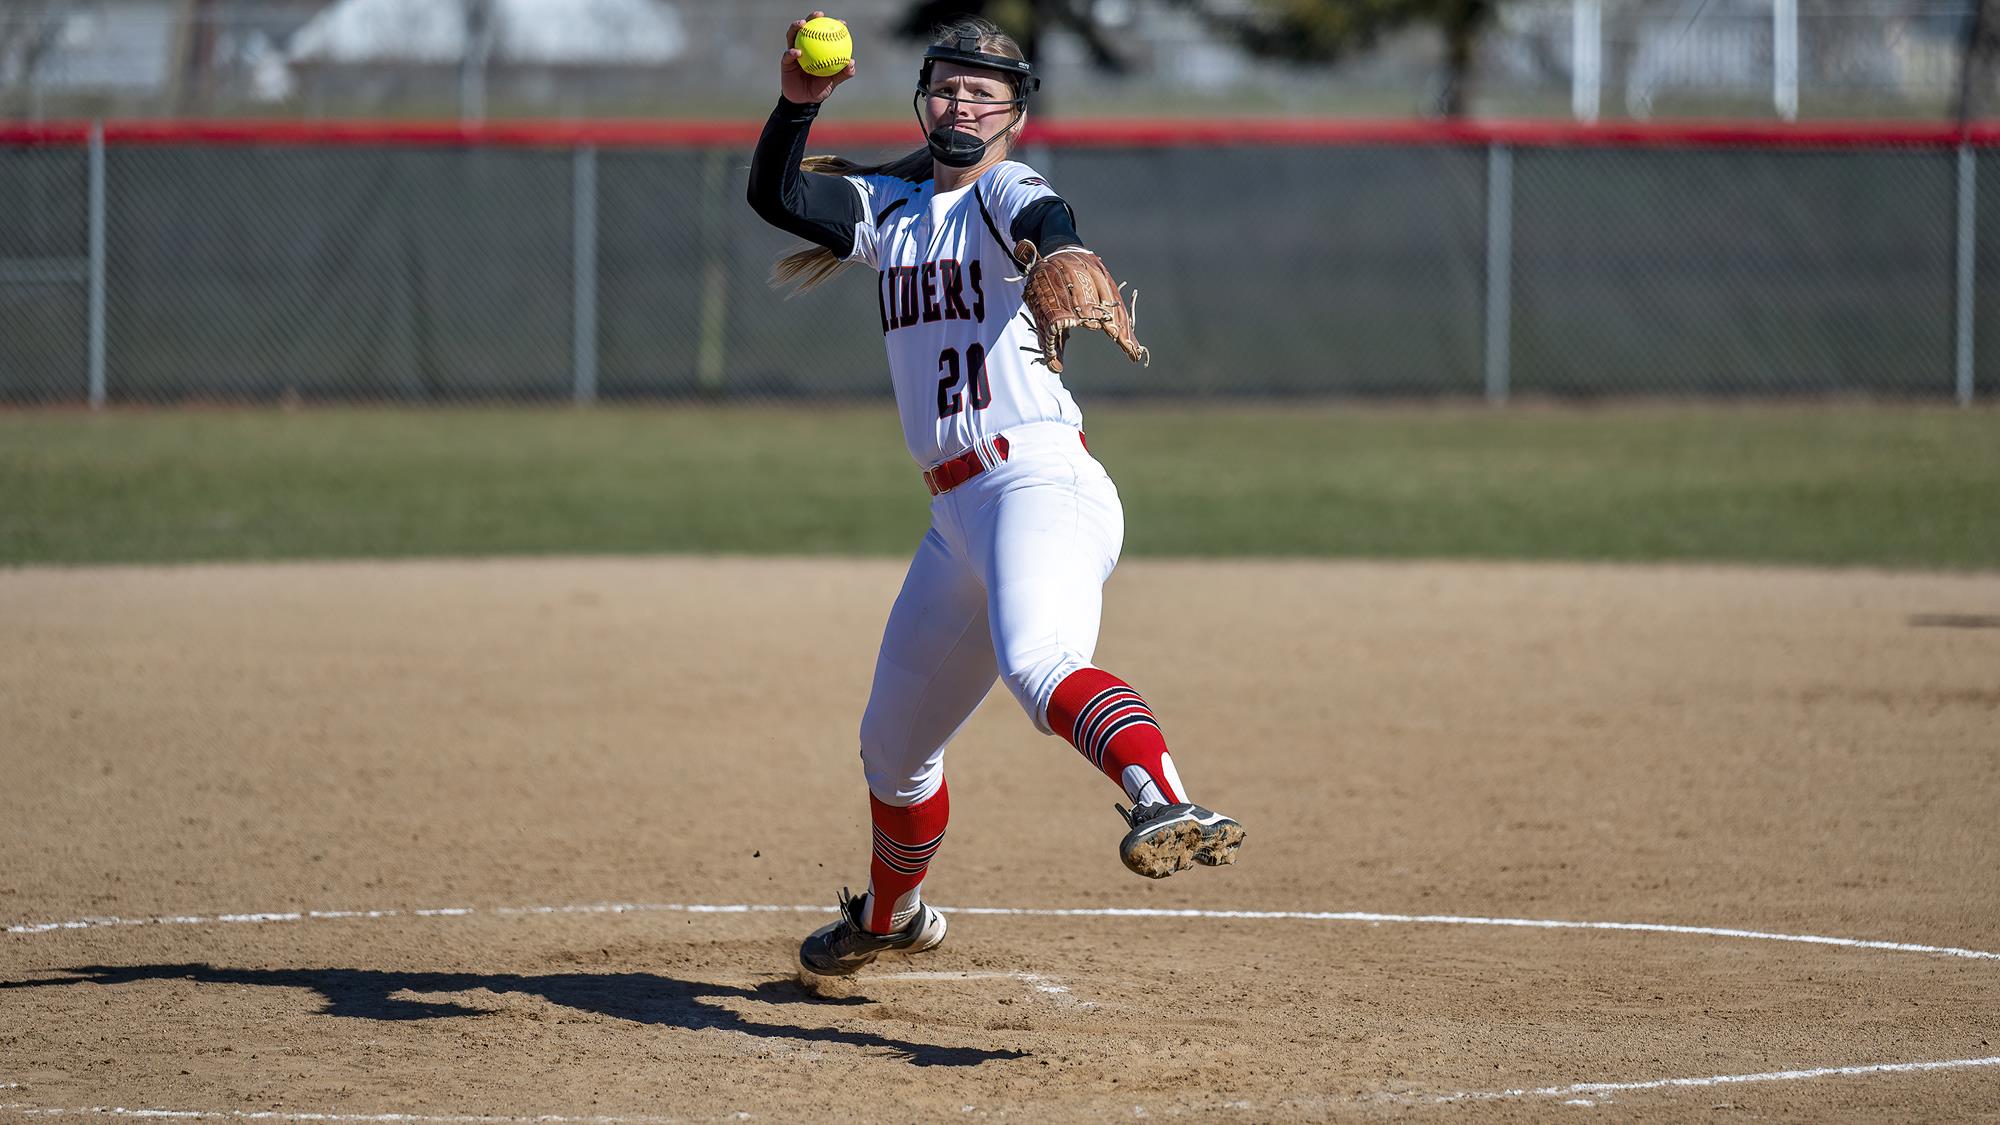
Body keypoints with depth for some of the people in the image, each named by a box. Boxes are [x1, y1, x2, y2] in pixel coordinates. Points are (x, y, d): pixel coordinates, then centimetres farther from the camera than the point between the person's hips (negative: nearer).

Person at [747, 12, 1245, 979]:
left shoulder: (1007, 194, -1)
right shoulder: (890, 209, 18)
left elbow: (1046, 221, -25)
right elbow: (775, 193, 6)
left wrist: (1060, 255, -50)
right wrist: (796, 103, -13)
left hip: (1044, 482, -7)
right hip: (958, 517, 7)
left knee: (1036, 662, -36)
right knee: (892, 745, 19)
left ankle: (1166, 807, -59)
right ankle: (889, 917, 44)